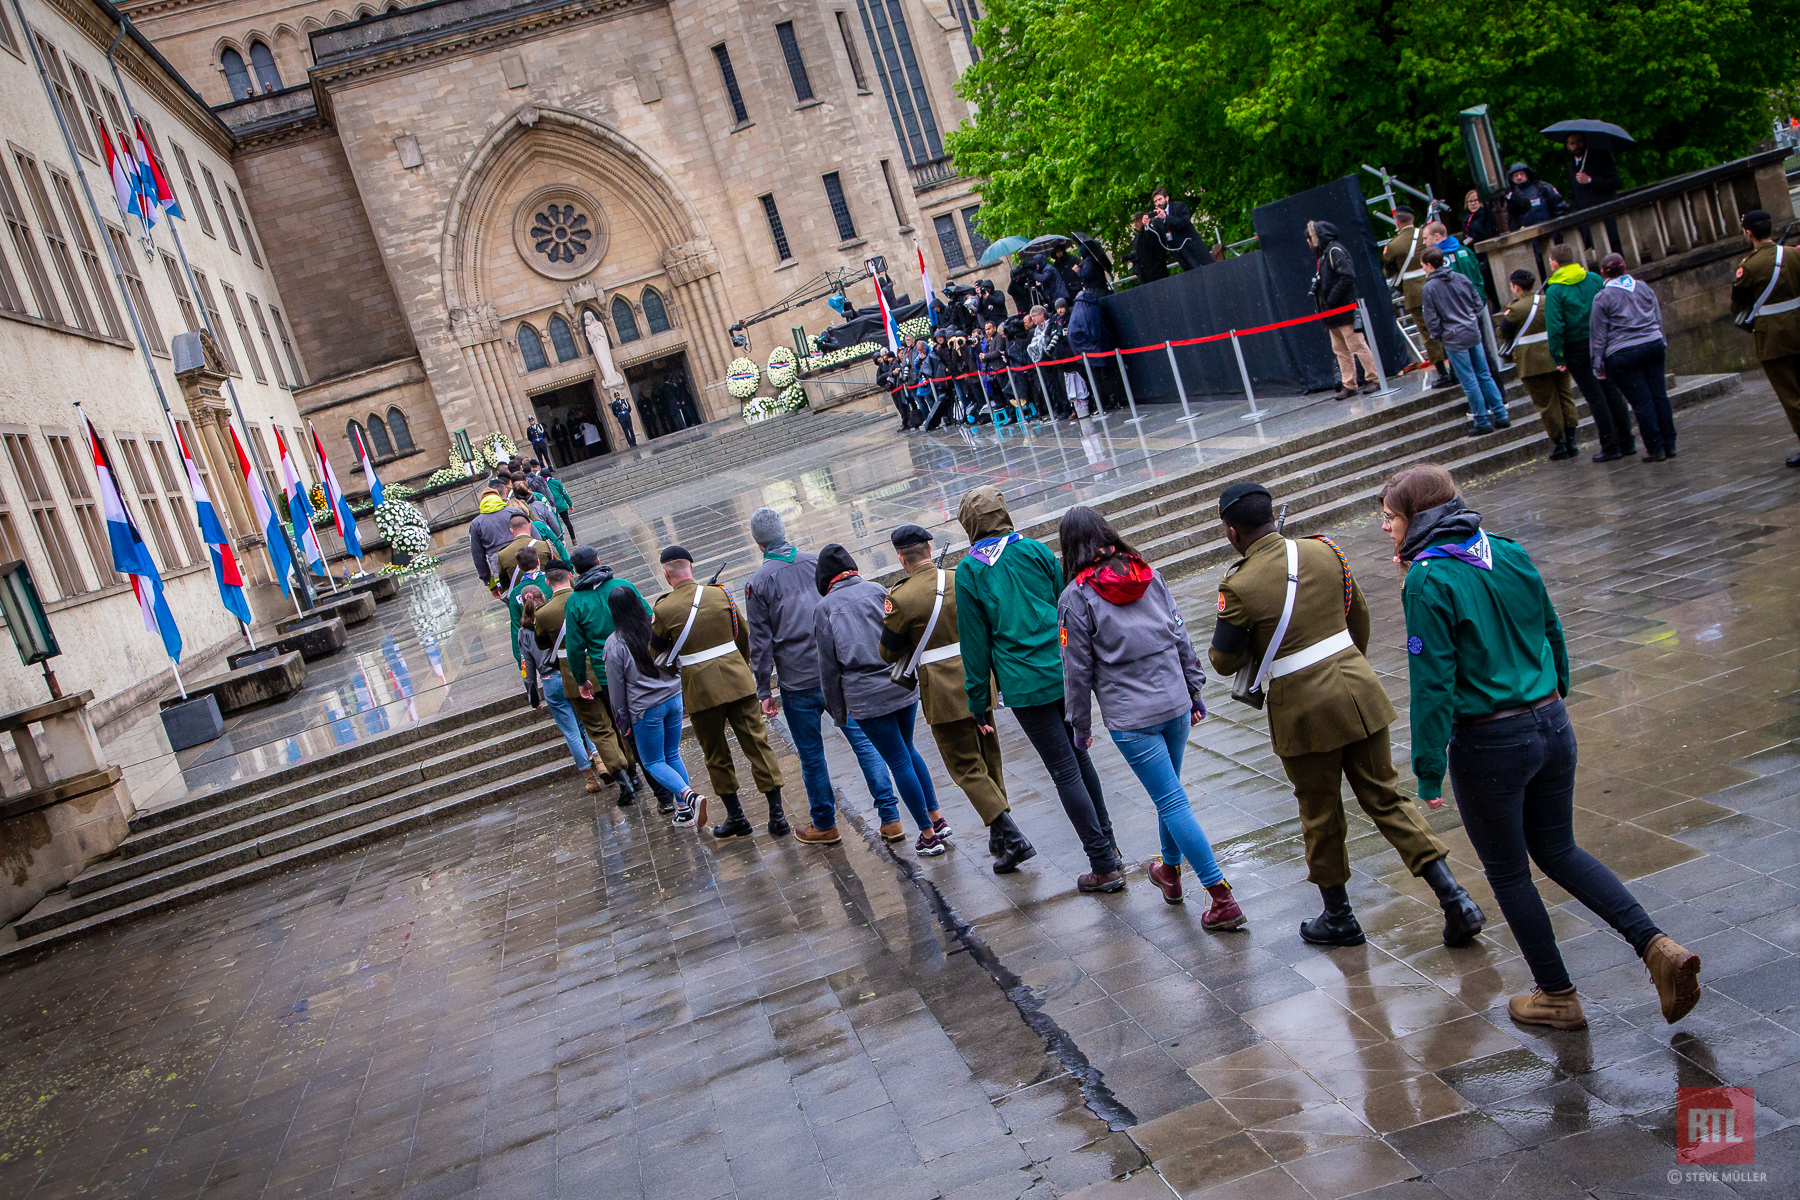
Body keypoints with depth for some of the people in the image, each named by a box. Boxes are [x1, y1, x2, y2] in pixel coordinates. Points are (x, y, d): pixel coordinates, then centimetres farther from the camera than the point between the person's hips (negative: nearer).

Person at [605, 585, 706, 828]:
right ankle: (685, 811, 17)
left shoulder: (615, 643, -12)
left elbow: (616, 686, -6)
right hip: (674, 698, 5)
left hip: (646, 708, -5)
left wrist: (623, 721, 5)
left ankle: (689, 796, -14)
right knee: (673, 755, 18)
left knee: (653, 763, 9)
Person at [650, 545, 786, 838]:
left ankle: (736, 817, 20)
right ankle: (777, 814, 6)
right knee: (757, 744, 7)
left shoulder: (664, 609, -9)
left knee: (717, 755, 13)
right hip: (737, 680, 2)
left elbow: (656, 652, 3)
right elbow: (743, 637, 10)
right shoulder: (720, 594, 0)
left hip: (700, 689, -2)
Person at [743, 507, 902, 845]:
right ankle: (890, 818, 3)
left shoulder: (757, 583, -4)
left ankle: (824, 825, 22)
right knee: (864, 741, 5)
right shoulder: (819, 562, 5)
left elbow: (760, 643, -3)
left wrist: (764, 691, 3)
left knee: (811, 756, 11)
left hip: (798, 683, -2)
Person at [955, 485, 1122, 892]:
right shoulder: (1036, 550, 4)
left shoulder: (969, 570, -4)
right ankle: (1108, 843, 30)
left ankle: (1104, 866, 4)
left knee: (1065, 771, 1)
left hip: (1024, 684, -4)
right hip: (1066, 671, 4)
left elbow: (974, 641, -2)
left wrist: (979, 701, 5)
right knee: (1079, 756, 21)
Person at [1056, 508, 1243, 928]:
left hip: (1130, 718, -6)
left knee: (1172, 802, -3)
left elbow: (1078, 668, -6)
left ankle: (1222, 898, -4)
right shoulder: (1149, 574, 5)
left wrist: (1081, 725, 5)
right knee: (1168, 791, 23)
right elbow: (1180, 635, 9)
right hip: (1175, 703, 6)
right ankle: (1170, 871, 41)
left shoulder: (1076, 596, -9)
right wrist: (1194, 690, 17)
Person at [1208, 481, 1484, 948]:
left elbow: (1224, 661, -7)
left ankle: (1338, 917, 28)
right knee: (1385, 797, 14)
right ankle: (1454, 896, 6)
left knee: (1321, 814, 13)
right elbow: (1359, 614, 12)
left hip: (1304, 709, -4)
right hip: (1357, 690, 4)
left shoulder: (1239, 586, -15)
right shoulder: (1323, 551, 1)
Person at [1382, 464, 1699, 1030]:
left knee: (1507, 872, 13)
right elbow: (1551, 633, 11)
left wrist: (1428, 769, -12)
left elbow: (1433, 682, -18)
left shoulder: (1428, 582, -17)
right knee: (1557, 850, 24)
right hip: (1552, 725, 7)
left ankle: (1558, 997, 25)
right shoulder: (1510, 553, 3)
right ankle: (1657, 946, 10)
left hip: (1489, 745, -7)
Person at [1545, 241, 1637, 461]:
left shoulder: (1554, 290, -10)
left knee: (1595, 398, 1)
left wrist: (1558, 357, -8)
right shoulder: (1594, 279, 4)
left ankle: (1610, 446, 3)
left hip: (1577, 349, -4)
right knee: (1612, 392, 12)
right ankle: (1626, 442, 16)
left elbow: (1555, 327, -14)